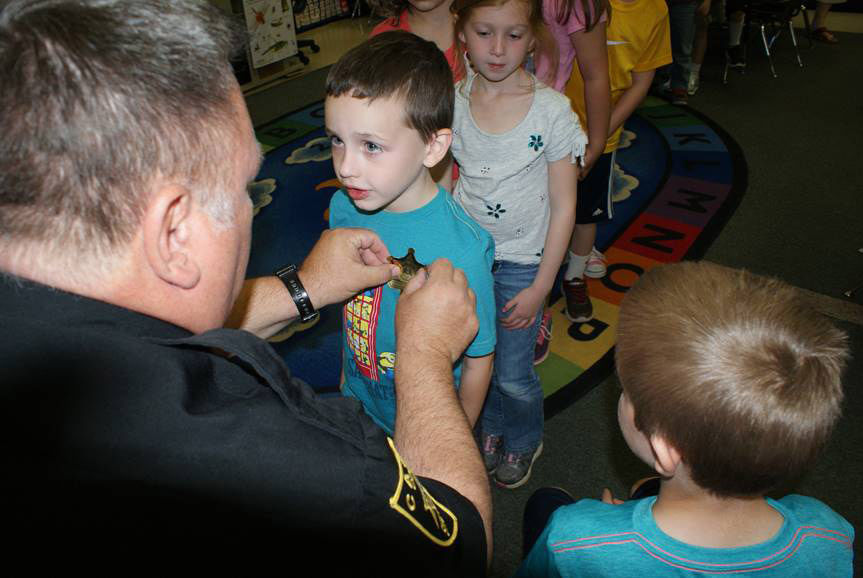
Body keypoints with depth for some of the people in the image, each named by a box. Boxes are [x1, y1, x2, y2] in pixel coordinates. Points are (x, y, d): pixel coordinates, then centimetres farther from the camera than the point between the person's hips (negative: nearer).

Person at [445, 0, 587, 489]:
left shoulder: (551, 110, -15)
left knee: (513, 375, 7)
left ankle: (524, 441, 40)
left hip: (522, 262, -2)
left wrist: (539, 288, -10)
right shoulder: (453, 103, -7)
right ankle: (491, 426, 46)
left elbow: (563, 207, -10)